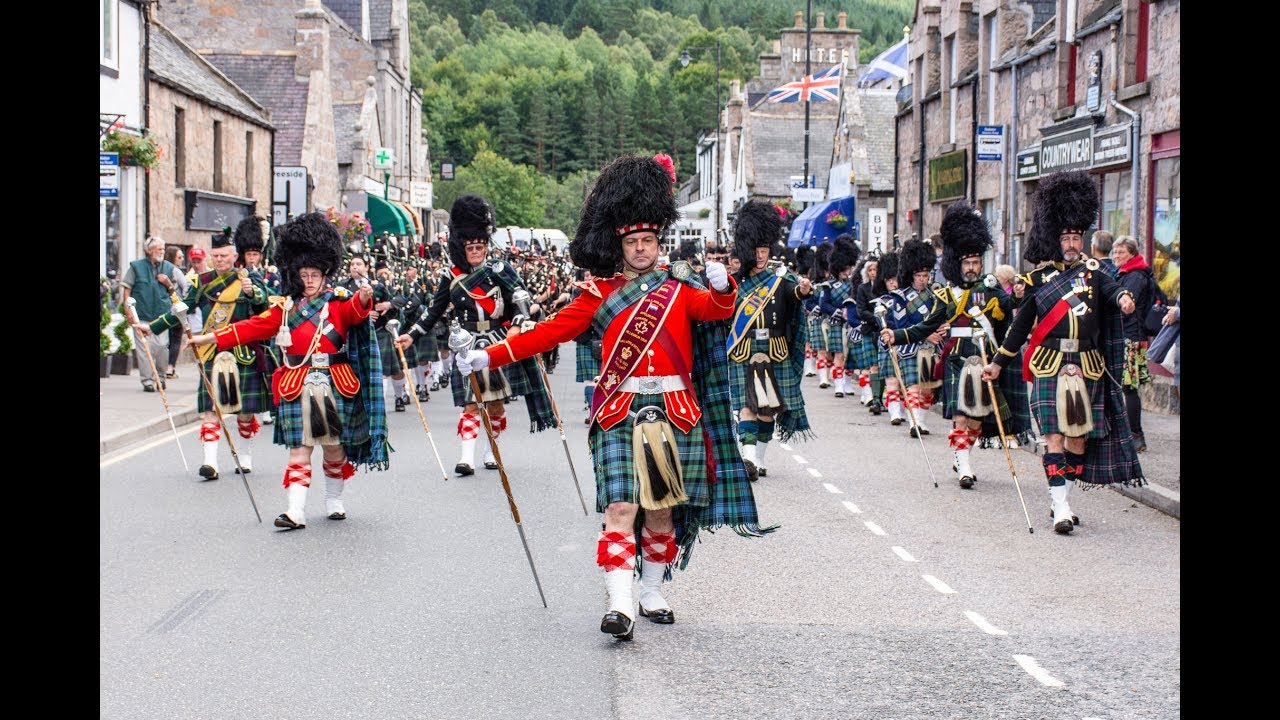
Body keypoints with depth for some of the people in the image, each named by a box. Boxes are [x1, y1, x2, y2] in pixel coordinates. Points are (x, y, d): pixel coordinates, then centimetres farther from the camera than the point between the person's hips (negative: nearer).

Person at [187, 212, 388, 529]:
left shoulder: (338, 303, 3)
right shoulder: (285, 307, 8)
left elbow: (356, 312, -18)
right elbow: (252, 327, 7)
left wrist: (363, 298, -42)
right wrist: (210, 338, 1)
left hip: (334, 386, 0)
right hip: (297, 388, 1)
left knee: (334, 445, 10)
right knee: (299, 449, -4)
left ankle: (334, 500, 30)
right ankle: (296, 511, -9)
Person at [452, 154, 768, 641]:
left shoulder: (681, 286, 9)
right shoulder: (602, 292, 7)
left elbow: (718, 309, -7)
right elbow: (550, 331, 5)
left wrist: (722, 286, -31)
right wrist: (488, 357, -2)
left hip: (675, 413, 1)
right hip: (619, 414, -1)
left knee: (663, 509, 9)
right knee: (621, 508, -12)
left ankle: (652, 594, 25)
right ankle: (620, 605, -17)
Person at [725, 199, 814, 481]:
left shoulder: (780, 276, 2)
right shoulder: (737, 280, 5)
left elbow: (794, 291, -20)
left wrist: (803, 289, -41)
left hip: (775, 352, 1)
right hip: (743, 353, -1)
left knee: (769, 406, 7)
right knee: (747, 404, -11)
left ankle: (759, 459, 19)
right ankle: (748, 457, -19)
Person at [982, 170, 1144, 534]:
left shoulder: (1092, 269, 7)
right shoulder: (1038, 278, 4)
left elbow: (1110, 286, -15)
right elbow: (1022, 324, 12)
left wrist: (1122, 297, -38)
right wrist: (998, 362, 14)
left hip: (1088, 367, 2)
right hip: (1050, 366, -2)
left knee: (1080, 433, 7)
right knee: (1055, 434, -9)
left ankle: (1063, 499, 20)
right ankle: (1060, 508, -12)